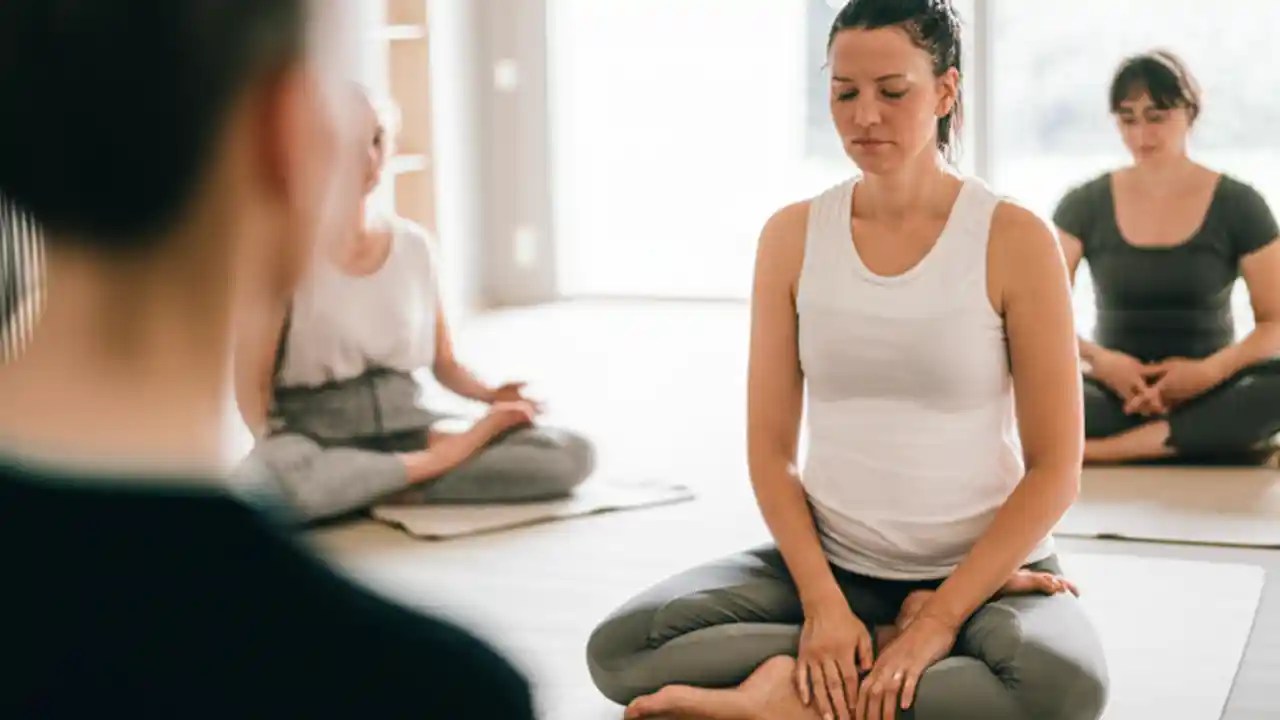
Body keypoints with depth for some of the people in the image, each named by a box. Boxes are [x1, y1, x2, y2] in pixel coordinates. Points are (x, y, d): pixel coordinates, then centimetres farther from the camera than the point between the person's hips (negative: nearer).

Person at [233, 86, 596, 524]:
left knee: (570, 454, -18)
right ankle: (446, 456, -21)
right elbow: (251, 382, -4)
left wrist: (492, 396, -7)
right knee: (266, 484, -43)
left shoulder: (414, 245, 9)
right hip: (316, 431, -4)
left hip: (403, 423, 4)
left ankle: (375, 487, -18)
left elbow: (444, 363, 14)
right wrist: (272, 443, -23)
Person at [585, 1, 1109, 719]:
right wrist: (821, 601, -14)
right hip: (829, 561, 3)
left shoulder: (1014, 239, -8)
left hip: (983, 566, -2)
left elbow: (1055, 468, -9)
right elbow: (770, 448, 1)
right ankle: (891, 646, -12)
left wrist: (941, 619, -18)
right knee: (620, 647, -20)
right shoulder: (793, 235, 0)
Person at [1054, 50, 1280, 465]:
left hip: (1210, 397, 0)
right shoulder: (1085, 205, 5)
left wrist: (1210, 371, -19)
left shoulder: (1238, 205, 3)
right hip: (1115, 394, 0)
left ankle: (1094, 450, -34)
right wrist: (1099, 360, -21)